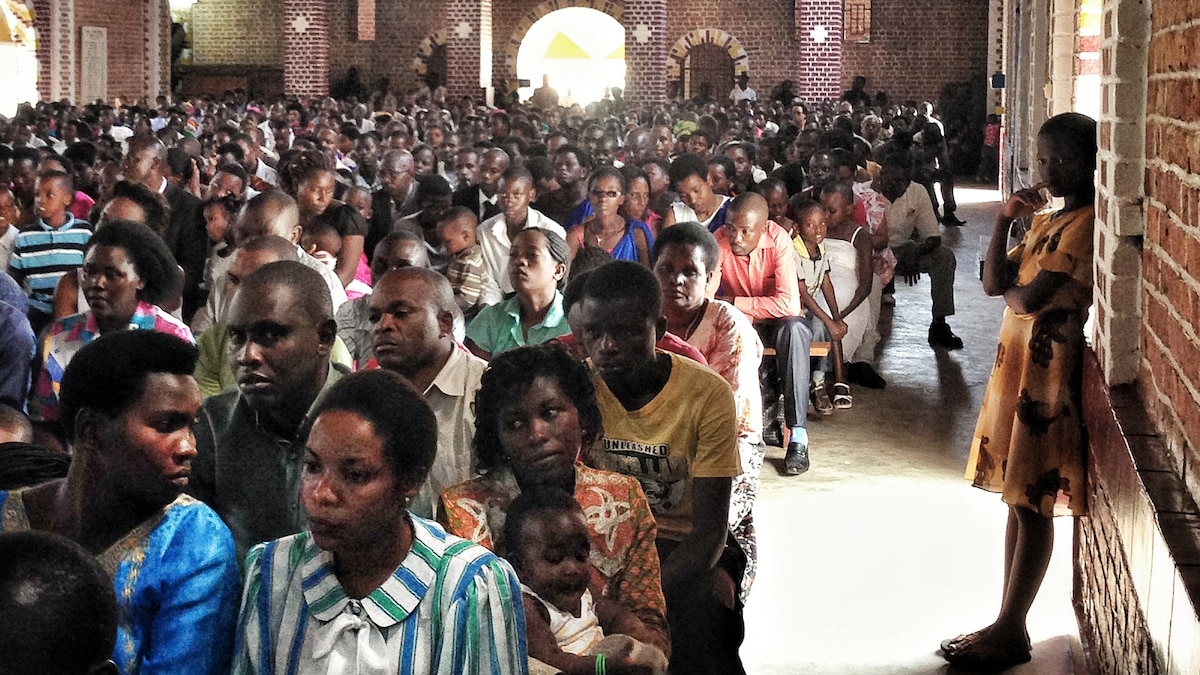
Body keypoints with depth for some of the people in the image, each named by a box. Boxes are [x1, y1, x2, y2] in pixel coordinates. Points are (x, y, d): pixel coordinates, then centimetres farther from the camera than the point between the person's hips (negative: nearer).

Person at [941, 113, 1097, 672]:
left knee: (1032, 505, -2)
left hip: (1046, 371, -9)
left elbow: (1031, 297, -23)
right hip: (1017, 363, 9)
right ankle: (1008, 625, 19)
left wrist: (1012, 288, 0)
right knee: (1017, 498, 12)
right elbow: (993, 282, 9)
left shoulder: (1087, 222, -15)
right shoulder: (1047, 220, 15)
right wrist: (1004, 220, -1)